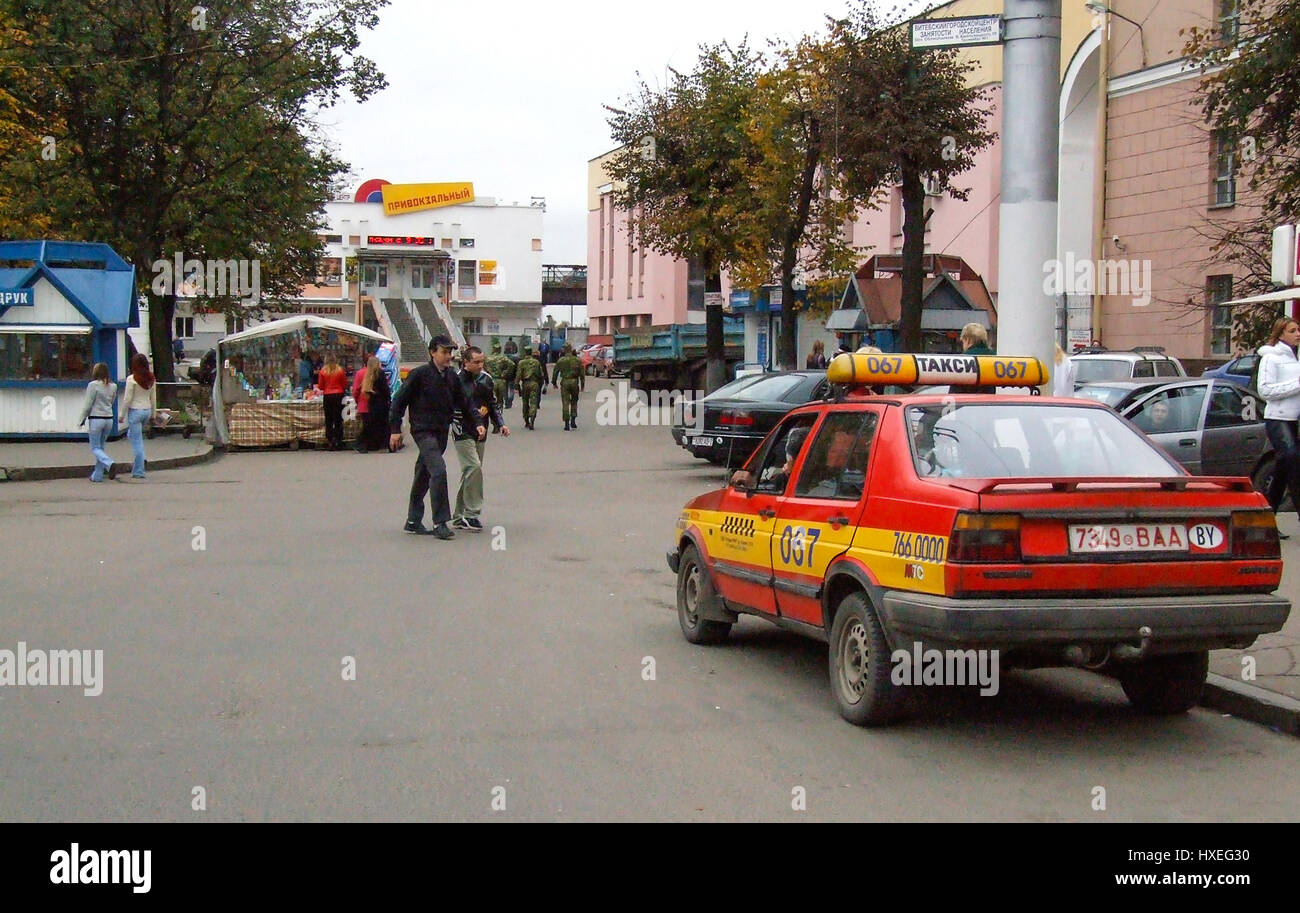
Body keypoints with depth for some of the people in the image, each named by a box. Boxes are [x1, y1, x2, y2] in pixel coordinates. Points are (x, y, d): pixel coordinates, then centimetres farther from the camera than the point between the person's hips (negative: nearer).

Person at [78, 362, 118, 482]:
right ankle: (97, 475, 13)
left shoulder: (93, 385, -11)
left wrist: (82, 420, 0)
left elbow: (88, 404, -9)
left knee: (95, 448, 2)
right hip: (109, 418, 6)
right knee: (100, 446, 14)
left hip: (96, 418, -6)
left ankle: (109, 464, -22)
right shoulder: (113, 386, 4)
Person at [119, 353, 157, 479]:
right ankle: (139, 460, 18)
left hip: (135, 411, -6)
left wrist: (122, 414, -2)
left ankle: (138, 471, 1)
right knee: (131, 435, 28)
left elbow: (127, 399, -12)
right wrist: (153, 413, 19)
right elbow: (153, 398, 8)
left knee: (136, 441, 0)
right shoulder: (151, 378, 2)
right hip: (147, 410, 6)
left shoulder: (132, 379, -13)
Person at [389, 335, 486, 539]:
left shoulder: (451, 377, 8)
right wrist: (395, 429, -9)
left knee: (423, 476, 14)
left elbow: (464, 403, 15)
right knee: (439, 471, -18)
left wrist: (478, 423, 3)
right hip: (423, 431, -7)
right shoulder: (420, 374, -10)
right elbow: (399, 401, -7)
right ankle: (440, 523, -15)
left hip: (441, 433, 7)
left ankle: (413, 521, 24)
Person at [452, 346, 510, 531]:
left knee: (469, 474, 10)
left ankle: (459, 517, 18)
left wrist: (500, 424, 9)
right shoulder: (456, 380, -11)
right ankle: (471, 514, -14)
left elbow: (494, 403, 20)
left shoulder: (486, 378, 9)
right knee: (474, 467, -20)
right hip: (464, 433, -7)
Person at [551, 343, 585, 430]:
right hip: (574, 382, 1)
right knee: (574, 402, 17)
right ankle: (573, 421, 9)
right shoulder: (577, 360, -1)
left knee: (565, 403, 2)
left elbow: (555, 372, 4)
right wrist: (582, 384, 9)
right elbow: (582, 373, 1)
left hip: (565, 382, -1)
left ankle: (567, 424, -1)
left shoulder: (560, 360, -2)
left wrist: (554, 383, 16)